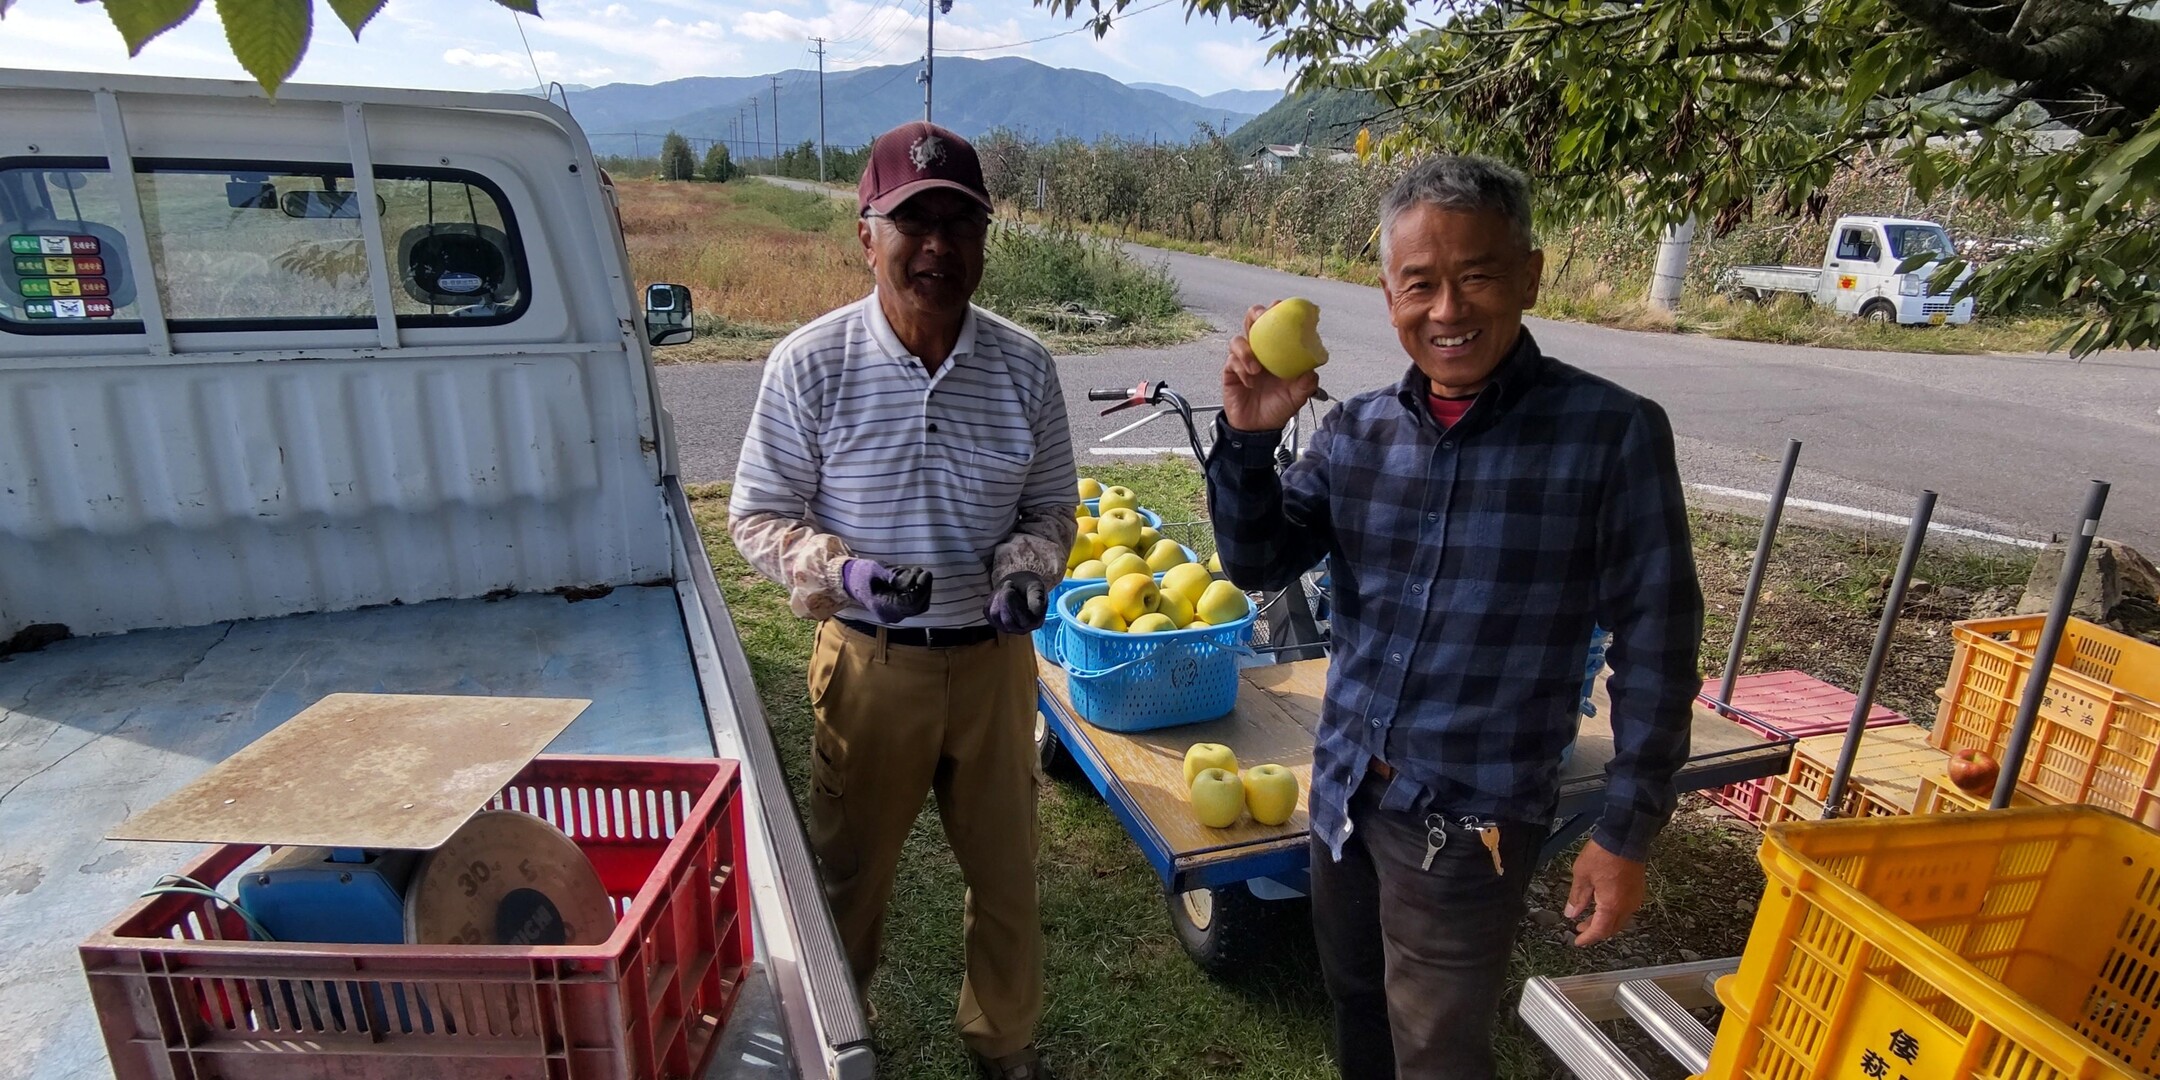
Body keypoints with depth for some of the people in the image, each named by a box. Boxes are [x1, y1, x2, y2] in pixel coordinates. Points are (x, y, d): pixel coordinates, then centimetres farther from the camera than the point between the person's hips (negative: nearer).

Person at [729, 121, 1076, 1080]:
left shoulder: (1024, 366, -4)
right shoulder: (808, 363, -11)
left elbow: (1052, 507, 6)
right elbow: (756, 515, -4)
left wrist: (1030, 569, -15)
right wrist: (840, 572, -23)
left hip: (994, 658, 3)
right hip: (869, 662, -2)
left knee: (1006, 870, 19)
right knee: (852, 876, 16)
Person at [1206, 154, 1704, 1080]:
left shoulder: (1612, 434, -14)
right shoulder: (1355, 432, -2)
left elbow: (1654, 646, -9)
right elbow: (1257, 564, -1)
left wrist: (1626, 834, -7)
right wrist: (1246, 438, -18)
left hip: (1468, 821, -4)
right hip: (1342, 788, 5)